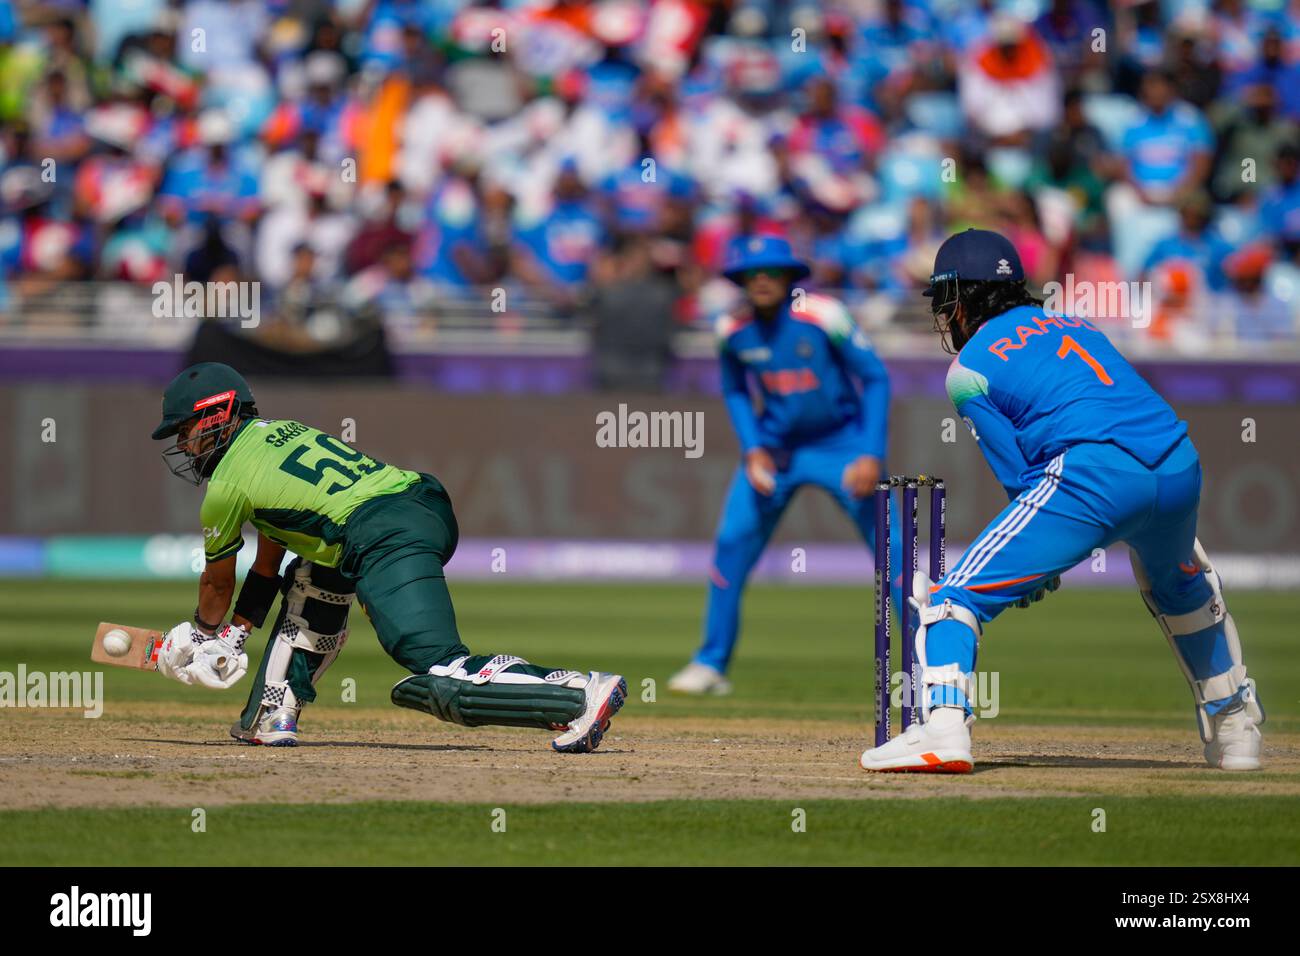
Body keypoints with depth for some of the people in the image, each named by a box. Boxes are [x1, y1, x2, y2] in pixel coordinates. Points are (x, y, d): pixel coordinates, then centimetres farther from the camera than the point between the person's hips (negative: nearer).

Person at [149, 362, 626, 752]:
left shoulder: (227, 483, 6)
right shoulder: (279, 430, 30)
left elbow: (218, 582, 23)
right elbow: (267, 563, 38)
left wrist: (203, 633, 42)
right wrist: (236, 632, 42)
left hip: (384, 540, -10)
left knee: (444, 679, -18)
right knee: (312, 580, 33)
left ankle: (582, 693, -33)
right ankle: (272, 716, 29)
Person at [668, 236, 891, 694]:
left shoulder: (824, 316, -21)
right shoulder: (732, 329, -9)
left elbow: (875, 378, -13)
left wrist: (872, 455, -20)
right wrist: (753, 450, -5)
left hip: (842, 441, -3)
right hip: (774, 445, 3)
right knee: (732, 544, -5)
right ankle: (711, 664, 8)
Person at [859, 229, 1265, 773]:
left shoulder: (968, 370, 11)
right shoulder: (1074, 328, 30)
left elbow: (1020, 478, 7)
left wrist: (1037, 568, 17)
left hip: (1094, 476, -6)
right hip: (1181, 468, 6)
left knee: (958, 593, -3)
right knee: (1180, 589, 36)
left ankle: (943, 727, -24)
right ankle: (1234, 728, 43)